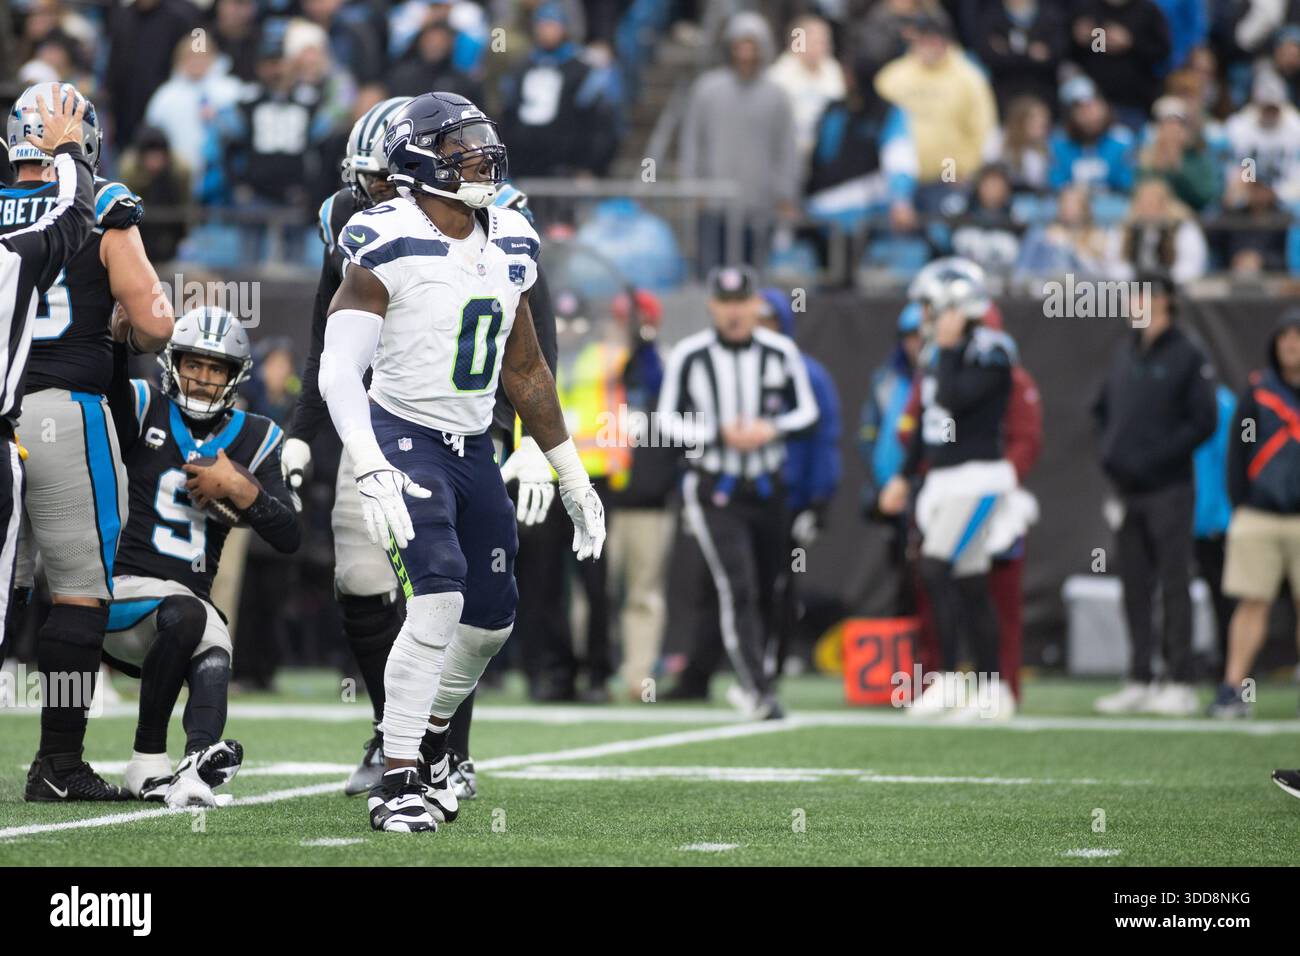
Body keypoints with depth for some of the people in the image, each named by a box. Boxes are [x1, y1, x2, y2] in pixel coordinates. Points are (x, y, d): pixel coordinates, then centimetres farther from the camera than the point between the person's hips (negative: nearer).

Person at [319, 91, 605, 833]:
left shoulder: (508, 247, 6)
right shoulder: (390, 245, -15)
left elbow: (526, 370, 16)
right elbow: (340, 370, -19)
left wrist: (573, 478, 18)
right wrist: (372, 470, -31)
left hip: (475, 449, 7)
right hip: (406, 439, -7)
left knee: (491, 619, 10)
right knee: (438, 601, -21)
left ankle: (430, 741, 35)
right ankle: (397, 783, -13)